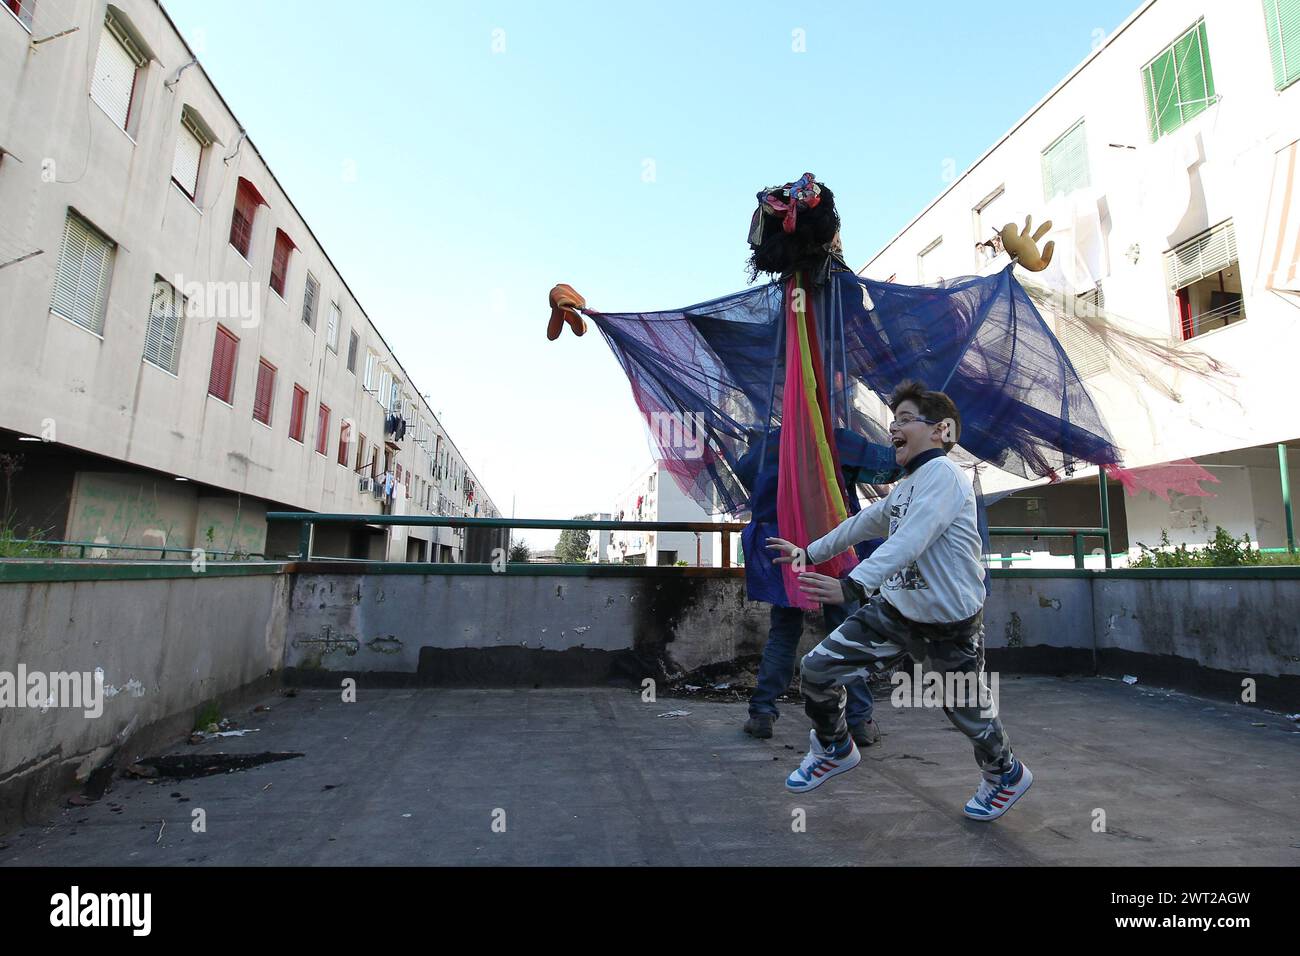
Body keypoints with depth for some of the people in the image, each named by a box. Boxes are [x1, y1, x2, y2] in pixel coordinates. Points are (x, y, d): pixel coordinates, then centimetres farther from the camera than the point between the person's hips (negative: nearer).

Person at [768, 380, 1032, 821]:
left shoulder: (943, 474, -19)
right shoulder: (905, 485, 8)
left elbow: (909, 541, -33)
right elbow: (863, 523, 21)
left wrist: (853, 585, -43)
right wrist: (811, 552, 30)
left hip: (949, 625, -7)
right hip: (894, 609, 7)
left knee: (968, 712, 14)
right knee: (817, 668, -1)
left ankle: (1005, 775, 49)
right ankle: (835, 750, 26)